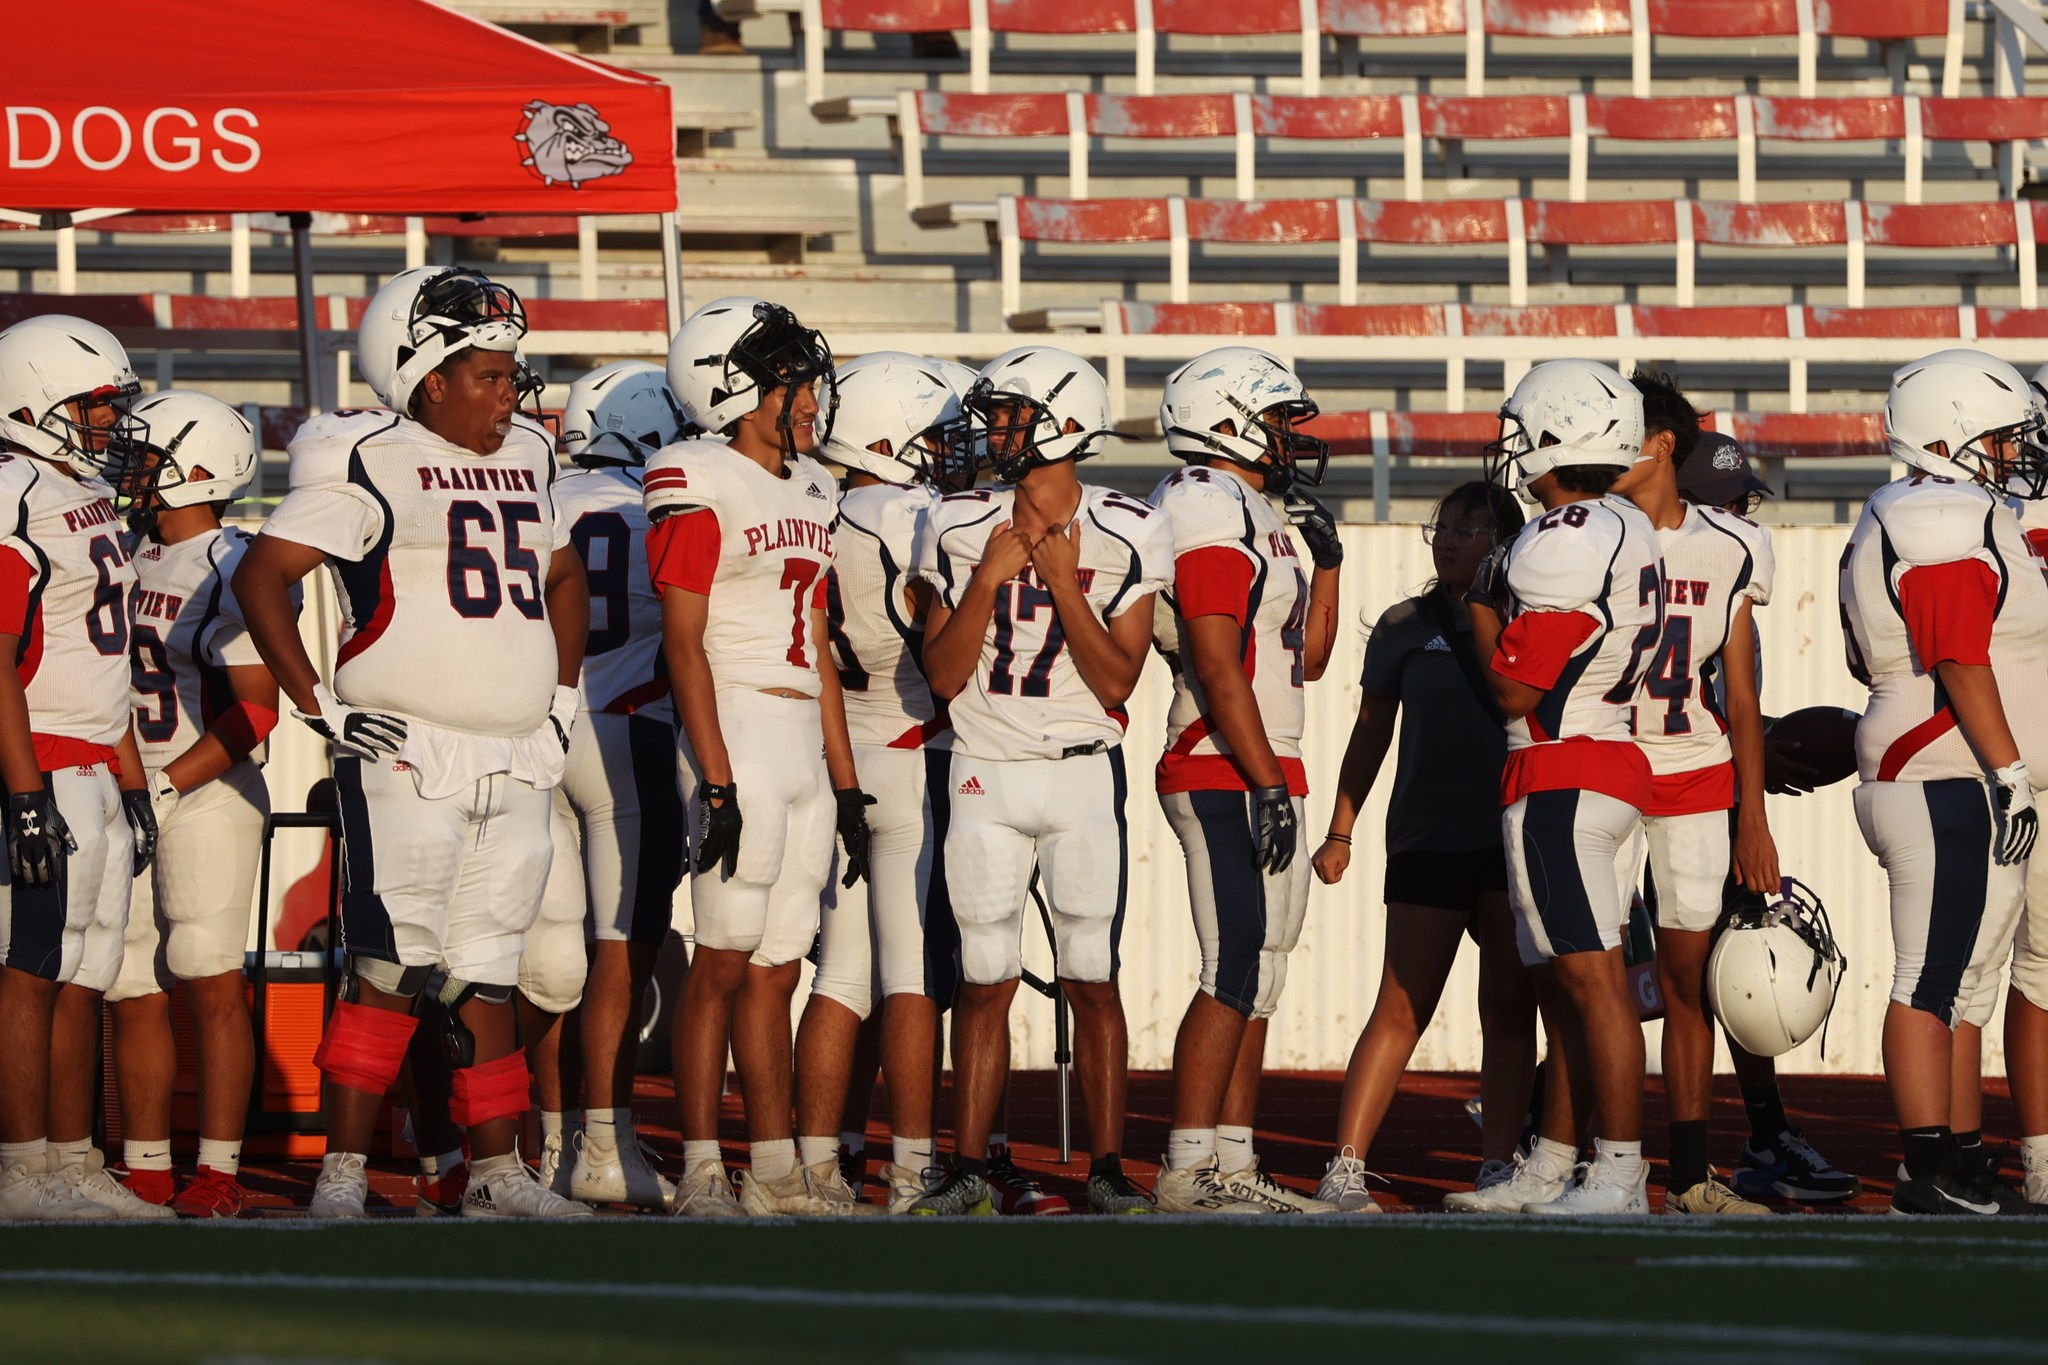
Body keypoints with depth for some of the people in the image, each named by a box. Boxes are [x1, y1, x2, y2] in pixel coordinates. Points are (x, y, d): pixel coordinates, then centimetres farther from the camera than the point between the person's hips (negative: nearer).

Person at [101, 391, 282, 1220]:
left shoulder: (230, 573, -10)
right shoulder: (128, 555, 13)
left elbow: (255, 713, -15)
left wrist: (164, 787, -18)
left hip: (205, 798, -7)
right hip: (128, 800, 7)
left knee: (212, 987, -9)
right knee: (135, 994, 6)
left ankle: (219, 1175, -8)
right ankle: (145, 1174, 11)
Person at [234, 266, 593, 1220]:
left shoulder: (526, 462, 15)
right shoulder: (373, 468, -8)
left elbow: (563, 579, 31)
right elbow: (261, 575, -10)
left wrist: (563, 694, 21)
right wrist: (319, 706, -12)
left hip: (517, 767, 7)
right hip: (408, 758, -7)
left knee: (486, 972, 10)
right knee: (392, 969, -9)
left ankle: (498, 1176, 13)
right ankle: (342, 1173, -7)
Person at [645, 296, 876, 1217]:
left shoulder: (808, 490, 16)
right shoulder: (700, 487, -9)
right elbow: (683, 643, -13)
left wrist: (845, 783, 17)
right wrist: (717, 781, -18)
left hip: (803, 740, 8)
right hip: (738, 733, -8)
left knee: (776, 968, 9)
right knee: (726, 962, -7)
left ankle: (778, 1172, 11)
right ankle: (701, 1175, -4)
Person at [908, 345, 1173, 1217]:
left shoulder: (1126, 538, -3)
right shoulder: (960, 530, 2)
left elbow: (1116, 680, -6)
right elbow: (942, 675, 0)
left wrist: (1064, 583, -15)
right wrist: (988, 580, -11)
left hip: (1082, 775, -2)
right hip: (985, 775, 2)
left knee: (1092, 981, -2)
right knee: (984, 981, 2)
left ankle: (1108, 1167, 4)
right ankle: (969, 1167, 7)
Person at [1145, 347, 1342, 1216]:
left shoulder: (1259, 520, 19)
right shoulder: (1211, 513, -12)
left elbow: (1307, 662, 23)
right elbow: (1219, 669, -19)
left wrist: (1325, 565, 12)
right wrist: (1268, 785, -20)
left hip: (1261, 774, 10)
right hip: (1229, 776, -10)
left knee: (1257, 977, 9)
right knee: (1237, 972, -11)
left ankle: (1233, 1165, 11)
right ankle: (1188, 1170, -10)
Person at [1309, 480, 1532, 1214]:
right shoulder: (1405, 627, 7)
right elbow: (1370, 735, 13)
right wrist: (1340, 831, 11)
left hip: (1515, 836, 1)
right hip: (1427, 841, -1)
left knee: (1508, 1008, 2)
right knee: (1402, 1008, -5)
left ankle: (1499, 1165, 8)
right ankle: (1346, 1166, -7)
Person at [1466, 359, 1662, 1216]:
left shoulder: (1560, 548, -17)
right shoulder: (1632, 535, 12)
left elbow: (1514, 691, -14)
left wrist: (1481, 607, 0)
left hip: (1557, 778, -10)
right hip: (1617, 764, 10)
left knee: (1591, 980, -9)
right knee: (1565, 985, 13)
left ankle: (1621, 1175, -9)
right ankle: (1551, 1168, 17)